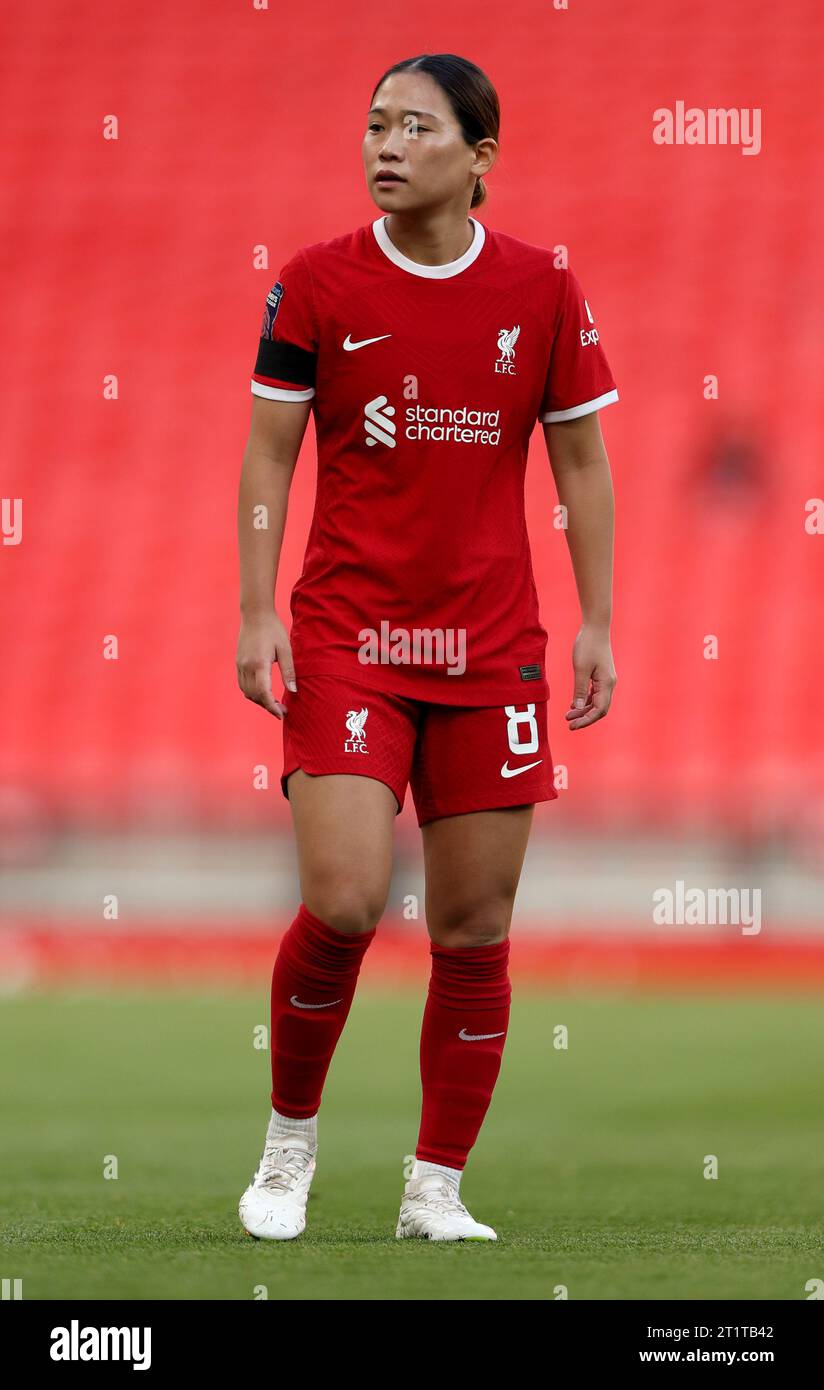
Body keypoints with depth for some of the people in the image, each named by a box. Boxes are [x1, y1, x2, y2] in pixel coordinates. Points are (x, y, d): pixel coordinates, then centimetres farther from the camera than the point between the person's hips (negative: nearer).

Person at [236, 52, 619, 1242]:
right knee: (343, 901, -14)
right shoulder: (318, 283, -1)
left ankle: (436, 1191, 12)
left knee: (476, 927, 1)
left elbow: (584, 463, 9)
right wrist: (256, 614, -4)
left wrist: (596, 626, 4)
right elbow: (268, 452, 3)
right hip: (345, 639, -2)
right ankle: (290, 1140, 9)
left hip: (491, 650, 2)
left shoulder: (542, 290, 2)